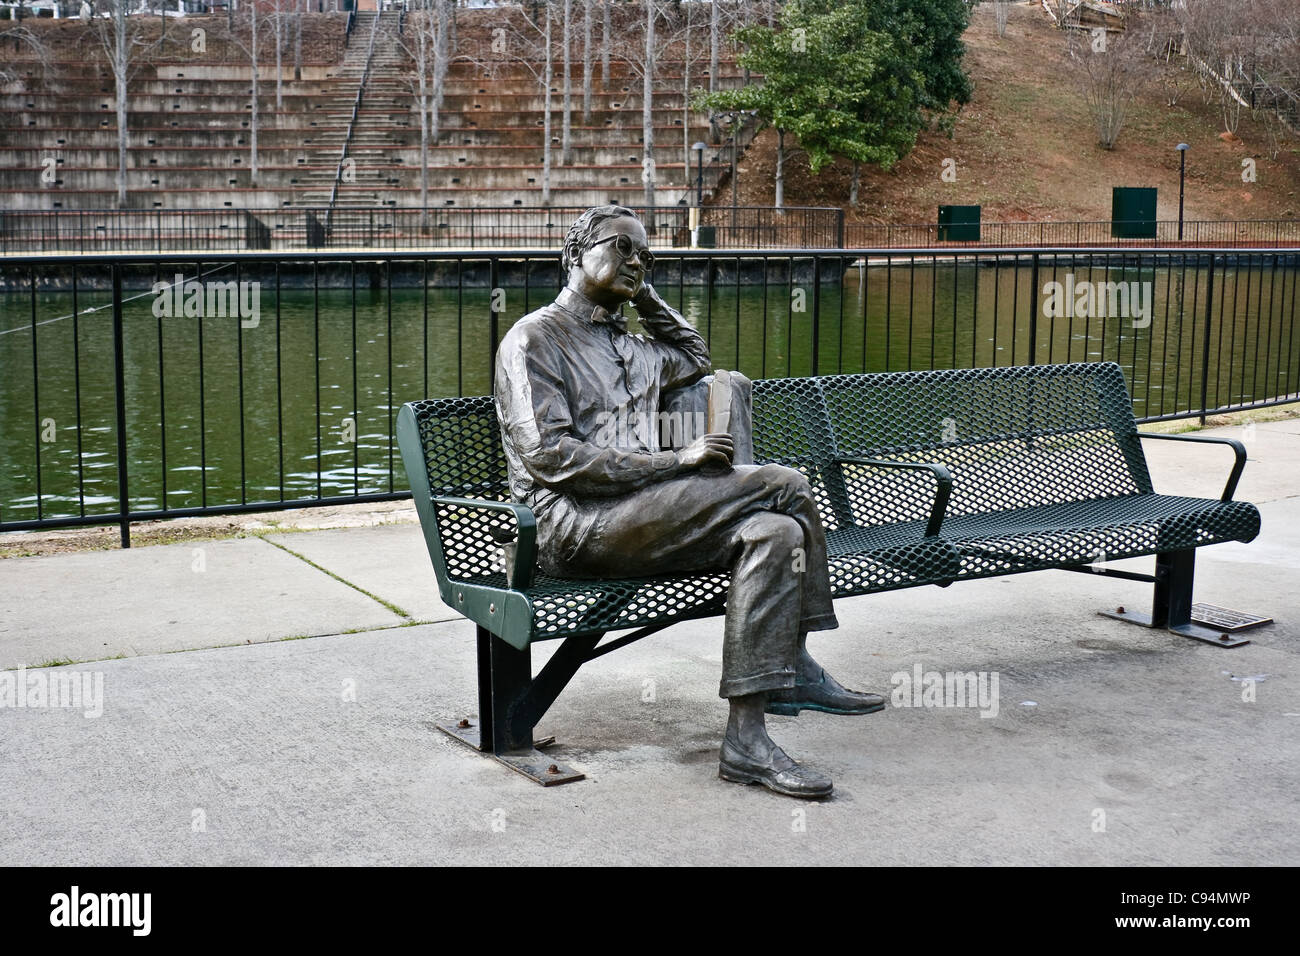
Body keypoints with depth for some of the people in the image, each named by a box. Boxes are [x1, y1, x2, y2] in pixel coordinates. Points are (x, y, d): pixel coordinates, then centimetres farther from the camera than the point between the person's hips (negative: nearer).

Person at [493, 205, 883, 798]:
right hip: (574, 525, -8)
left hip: (639, 516, 8)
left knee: (775, 531, -17)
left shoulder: (632, 350, 27)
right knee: (786, 485, -18)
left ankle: (746, 738, -21)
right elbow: (547, 456, -12)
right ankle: (794, 667, -11)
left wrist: (647, 298, 30)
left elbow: (695, 359, 48)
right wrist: (674, 461, -15)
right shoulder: (533, 338, 2)